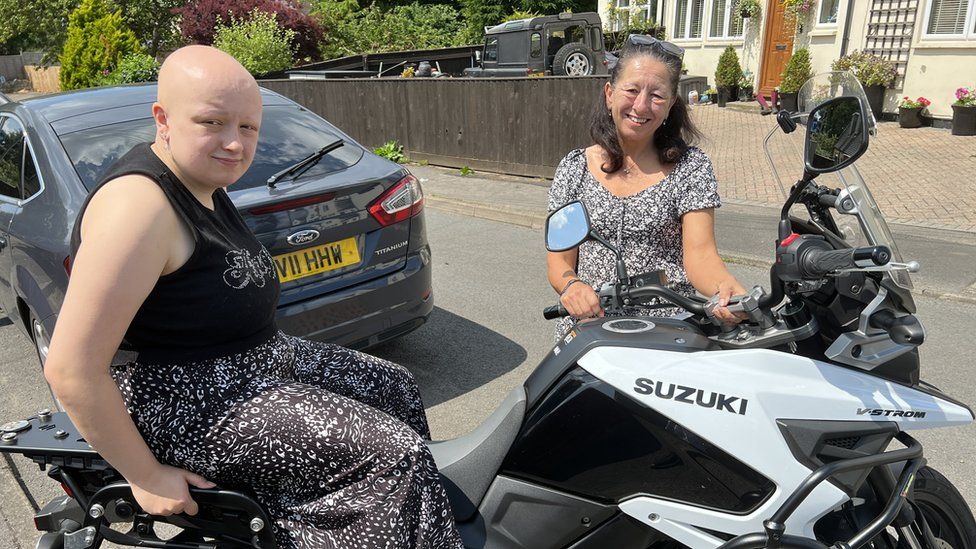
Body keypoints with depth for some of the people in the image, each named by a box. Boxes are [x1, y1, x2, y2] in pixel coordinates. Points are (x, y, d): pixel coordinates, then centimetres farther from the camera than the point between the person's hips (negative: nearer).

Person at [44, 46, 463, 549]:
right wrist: (145, 476, -20)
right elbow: (70, 368, -26)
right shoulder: (139, 203, -25)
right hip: (183, 402, -10)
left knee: (394, 388, 14)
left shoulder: (204, 183, 6)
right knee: (395, 455, -17)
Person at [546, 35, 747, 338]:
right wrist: (570, 285, -18)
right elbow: (559, 258, 5)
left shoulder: (691, 166, 3)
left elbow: (700, 253, -7)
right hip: (586, 326, 2)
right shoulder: (574, 168, 7)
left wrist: (725, 286, -29)